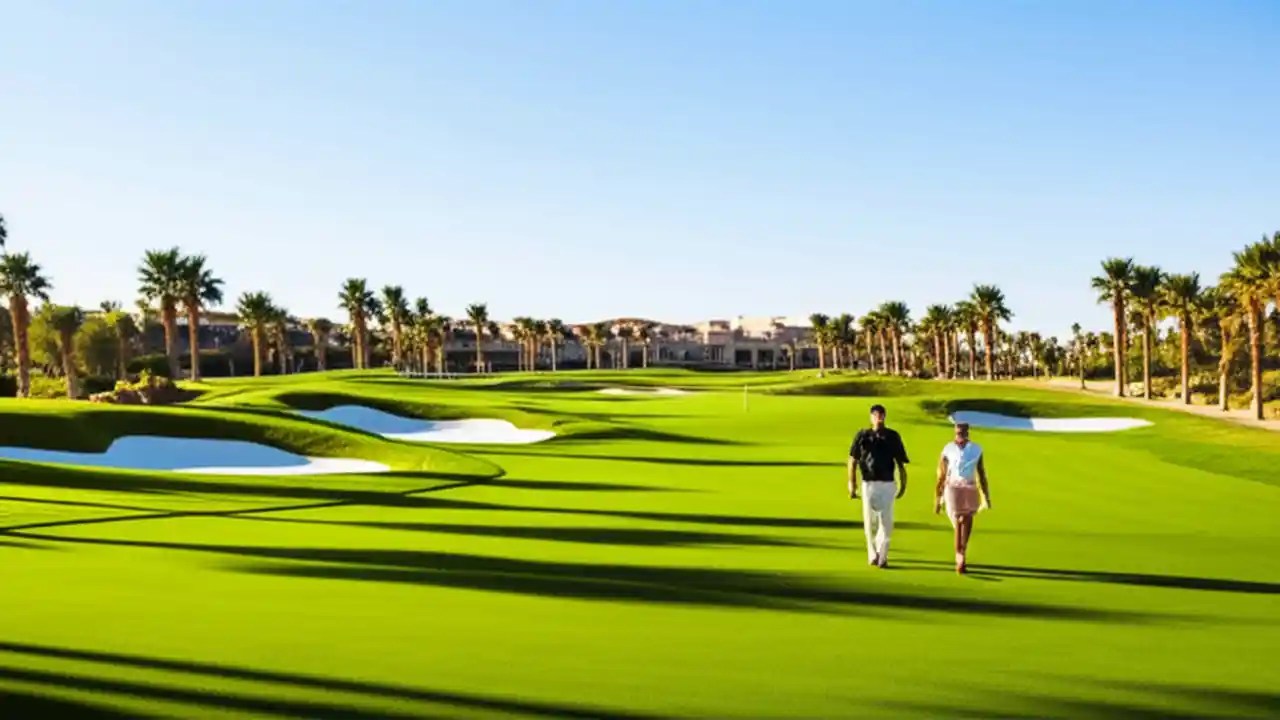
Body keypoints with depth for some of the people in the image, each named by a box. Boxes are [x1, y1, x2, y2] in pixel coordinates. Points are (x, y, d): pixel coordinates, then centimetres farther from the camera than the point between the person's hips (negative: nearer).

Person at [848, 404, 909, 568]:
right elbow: (853, 461, 3)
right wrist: (851, 483, -2)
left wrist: (904, 484, 3)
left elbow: (900, 462, 6)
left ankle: (882, 556, 10)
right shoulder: (862, 435, 1)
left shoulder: (892, 437, 2)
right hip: (868, 484, 0)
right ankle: (872, 554, 20)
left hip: (887, 485, 0)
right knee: (870, 522, 6)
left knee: (886, 522, -1)